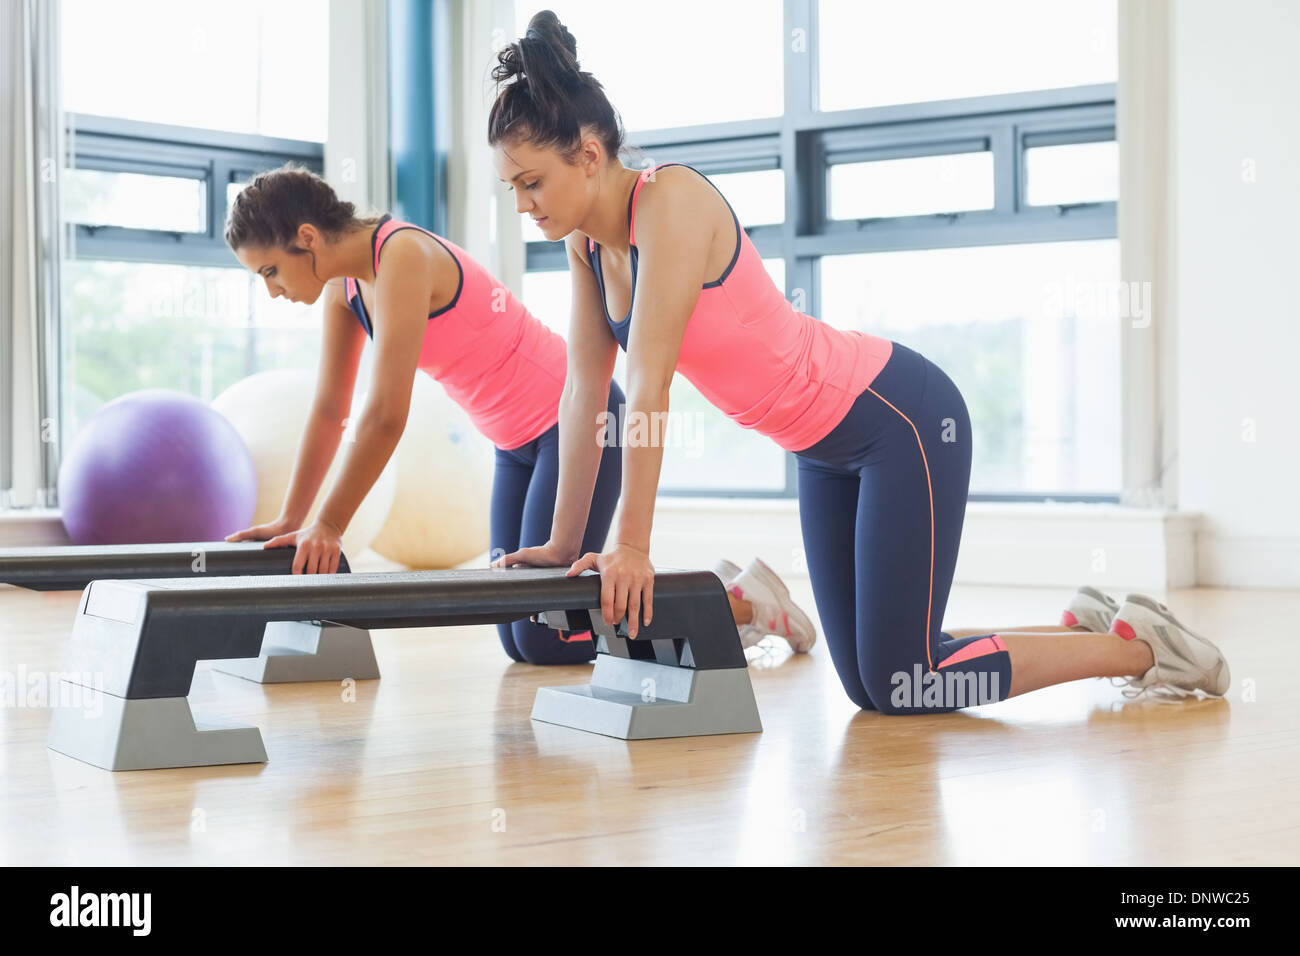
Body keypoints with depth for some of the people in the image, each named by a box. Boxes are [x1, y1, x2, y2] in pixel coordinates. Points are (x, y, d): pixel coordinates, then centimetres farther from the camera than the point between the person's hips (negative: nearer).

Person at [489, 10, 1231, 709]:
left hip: (904, 417, -9)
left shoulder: (670, 202, -25)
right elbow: (586, 391, 4)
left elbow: (649, 387, -28)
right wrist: (564, 544, 3)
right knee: (867, 683, 11)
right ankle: (1084, 628, 28)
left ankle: (1138, 643, 10)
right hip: (828, 449, 9)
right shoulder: (587, 240, 0)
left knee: (899, 685, -8)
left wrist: (632, 543, -27)